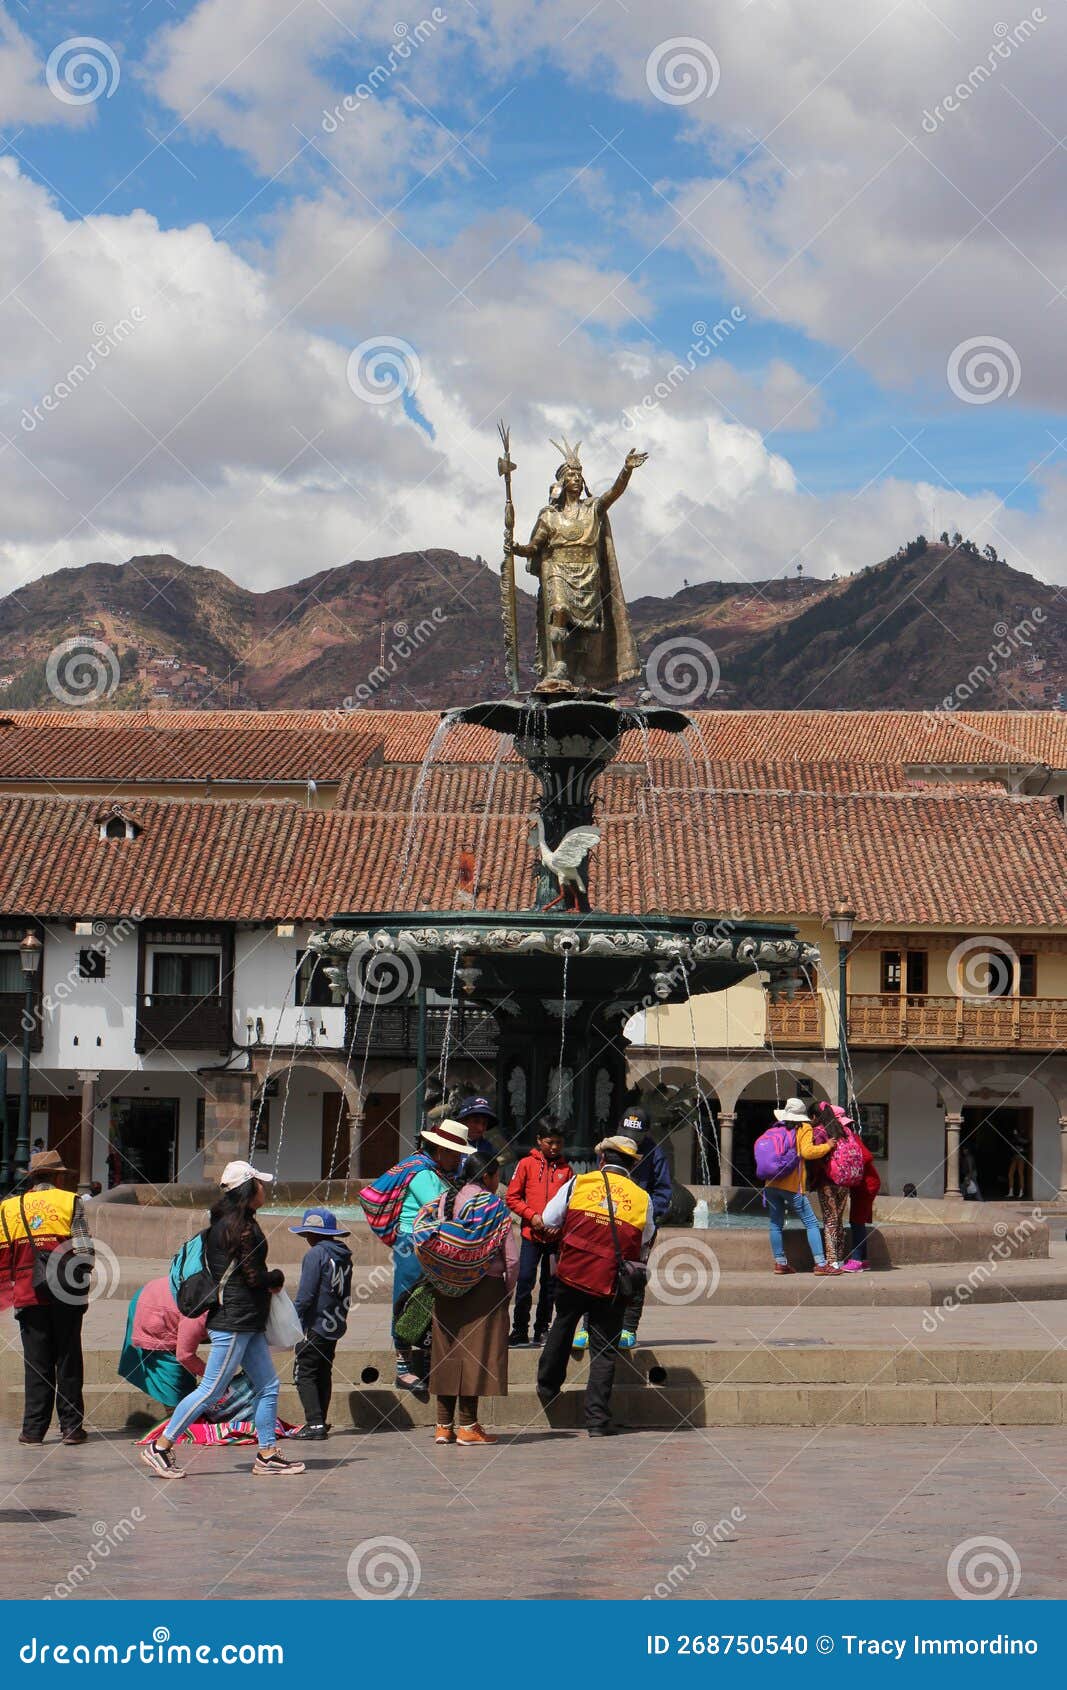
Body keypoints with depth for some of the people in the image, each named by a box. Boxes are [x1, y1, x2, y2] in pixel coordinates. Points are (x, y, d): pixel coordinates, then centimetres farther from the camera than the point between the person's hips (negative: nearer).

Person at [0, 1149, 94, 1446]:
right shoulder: (70, 1202, 0)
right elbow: (84, 1250, -7)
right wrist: (81, 1283, 4)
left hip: (29, 1296, 1)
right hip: (66, 1297, -1)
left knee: (37, 1364, 6)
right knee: (68, 1361, 6)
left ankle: (34, 1429, 4)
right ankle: (71, 1427, 8)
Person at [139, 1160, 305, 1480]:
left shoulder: (227, 1222, 14)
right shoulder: (239, 1226, -16)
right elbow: (254, 1277, -17)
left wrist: (269, 1281, 6)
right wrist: (278, 1279, 2)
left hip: (247, 1323, 10)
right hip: (233, 1323, -10)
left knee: (268, 1387, 10)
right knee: (211, 1391, -6)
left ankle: (267, 1456, 13)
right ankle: (160, 1447, 0)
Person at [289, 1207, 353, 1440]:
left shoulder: (316, 1254, -13)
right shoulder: (344, 1256, 11)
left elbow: (305, 1294, -16)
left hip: (315, 1325, -8)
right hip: (335, 1326, 8)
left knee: (304, 1373, -4)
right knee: (324, 1374, 15)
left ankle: (315, 1424, -13)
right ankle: (320, 1423, 17)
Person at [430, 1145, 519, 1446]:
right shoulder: (493, 1205, -7)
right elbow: (511, 1257, -9)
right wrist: (507, 1290, 4)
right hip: (484, 1286, -5)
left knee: (447, 1352, 10)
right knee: (474, 1352, 0)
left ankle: (443, 1425, 12)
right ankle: (467, 1426, 1)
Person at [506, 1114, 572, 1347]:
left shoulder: (566, 1169, 8)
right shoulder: (527, 1164, 1)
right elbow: (512, 1197, 1)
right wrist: (532, 1216, -10)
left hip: (557, 1235, 2)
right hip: (531, 1234, -2)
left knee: (551, 1284, 7)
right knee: (525, 1280, -7)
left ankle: (542, 1329, 17)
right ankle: (520, 1330, 2)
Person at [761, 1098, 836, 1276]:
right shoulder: (804, 1129, 0)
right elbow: (807, 1151, -13)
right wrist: (827, 1146, -3)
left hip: (771, 1184, 5)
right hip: (793, 1185, -5)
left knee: (776, 1225, 12)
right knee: (811, 1223, -1)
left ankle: (780, 1263, 12)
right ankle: (820, 1264, -7)